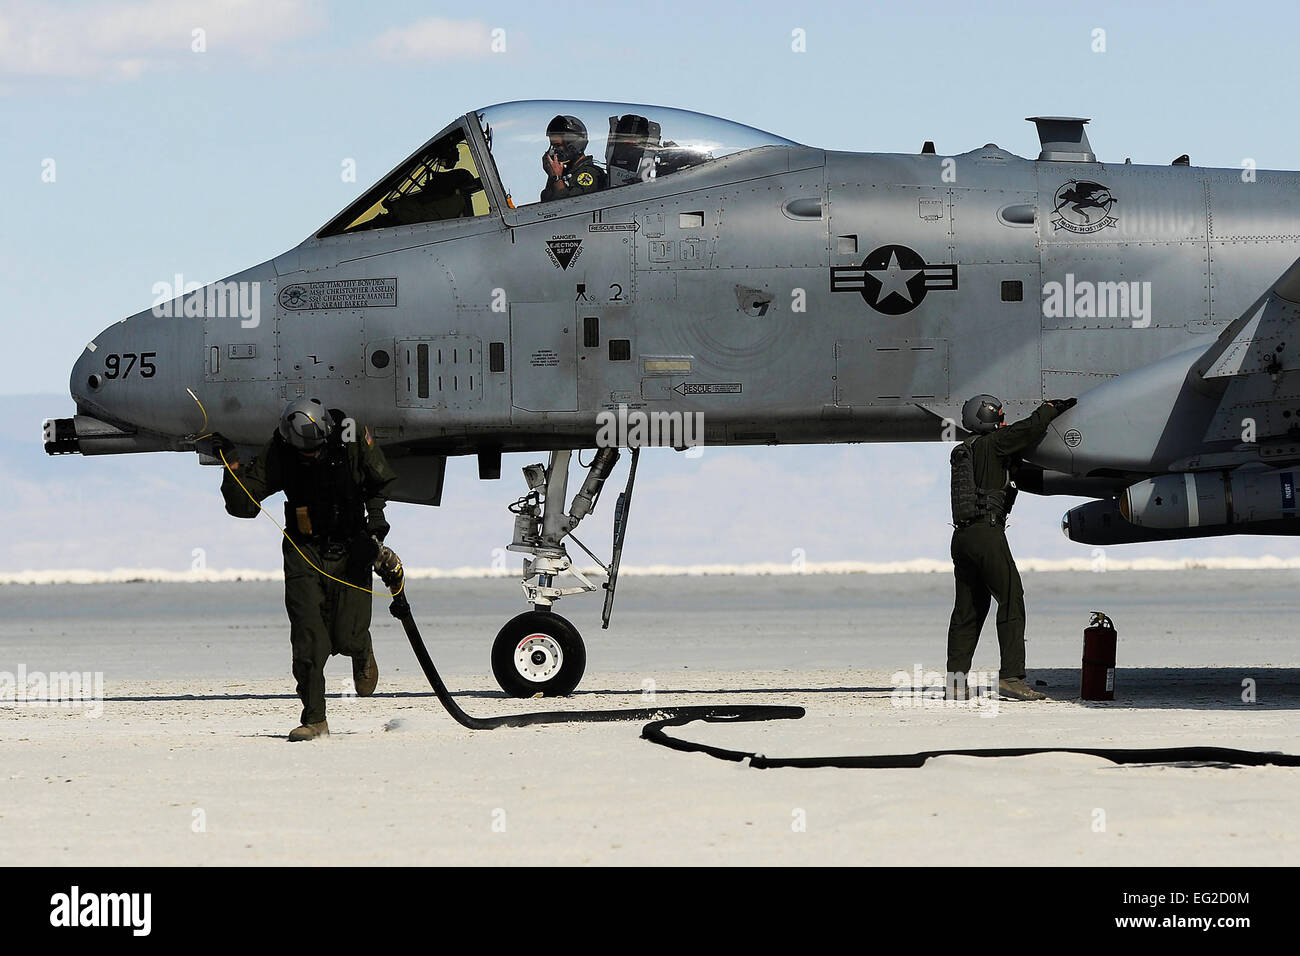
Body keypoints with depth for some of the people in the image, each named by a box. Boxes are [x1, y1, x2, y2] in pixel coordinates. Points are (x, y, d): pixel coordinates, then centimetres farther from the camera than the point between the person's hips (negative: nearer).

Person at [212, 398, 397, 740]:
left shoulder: (354, 439, -11)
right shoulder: (278, 453, -11)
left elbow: (381, 484, 6)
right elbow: (242, 504, -11)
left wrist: (374, 530, -7)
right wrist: (231, 464, -25)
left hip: (349, 549, 0)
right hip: (304, 551, 1)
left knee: (347, 637, -7)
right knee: (308, 641, -10)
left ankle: (362, 654, 31)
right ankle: (314, 721, -1)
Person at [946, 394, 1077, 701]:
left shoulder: (962, 452, 21)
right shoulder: (992, 443, -3)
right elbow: (1030, 429, -11)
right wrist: (1053, 407, 7)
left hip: (962, 535, 8)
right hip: (987, 532, -8)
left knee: (968, 608, 11)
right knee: (1011, 601, -8)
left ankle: (956, 678, 9)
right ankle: (1011, 677, -16)